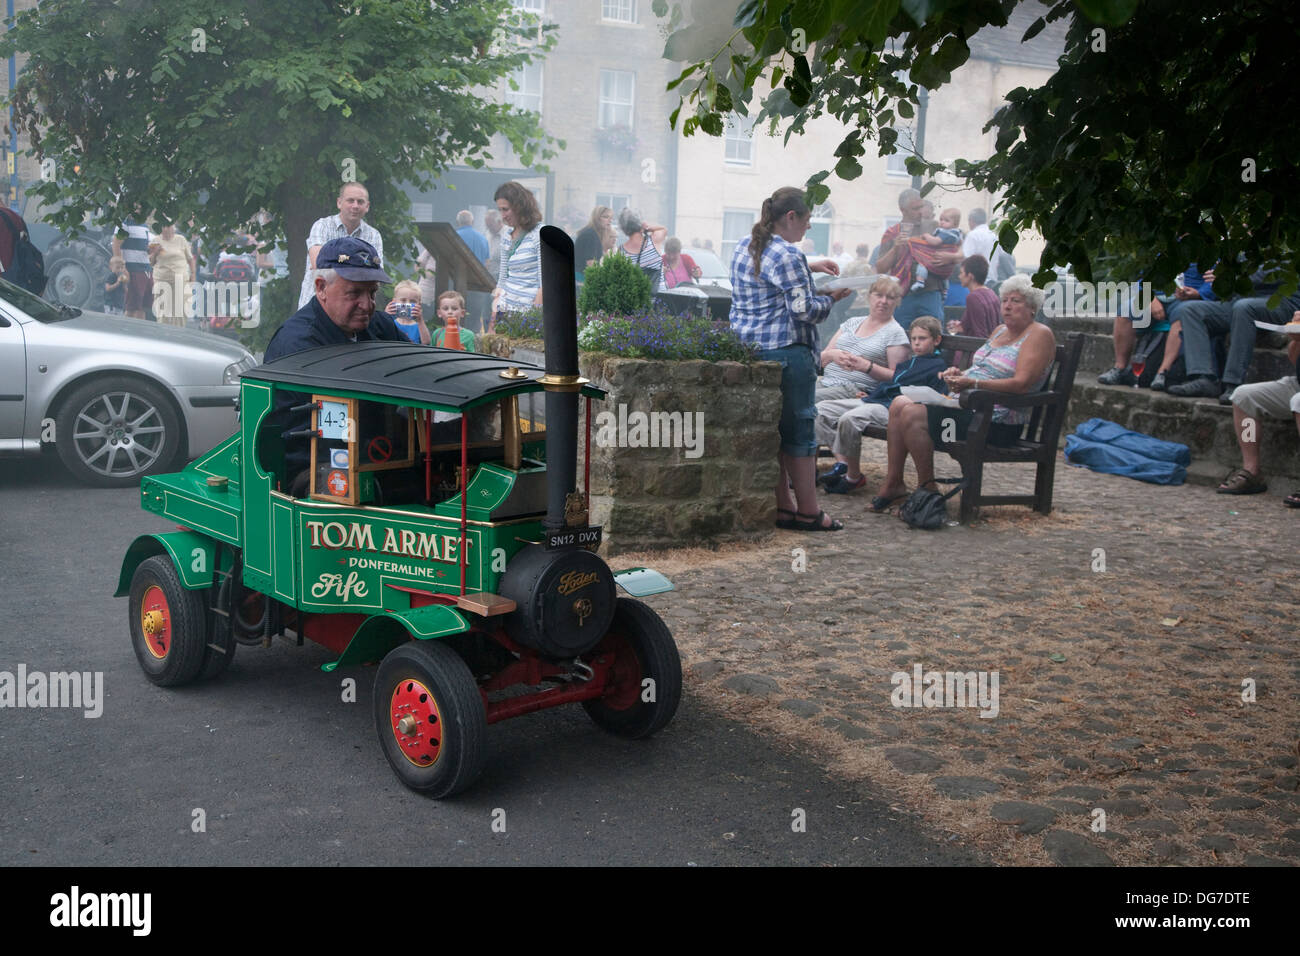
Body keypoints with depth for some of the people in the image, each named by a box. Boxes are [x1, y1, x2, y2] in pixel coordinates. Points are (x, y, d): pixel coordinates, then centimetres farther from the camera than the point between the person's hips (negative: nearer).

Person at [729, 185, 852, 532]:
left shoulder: (745, 246, 14)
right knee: (799, 428, 0)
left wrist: (809, 268, 25)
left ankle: (782, 506, 18)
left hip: (747, 345, 9)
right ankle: (807, 512, 6)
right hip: (785, 351, -9)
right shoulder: (786, 255, -15)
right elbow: (804, 309, -18)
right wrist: (832, 298, 0)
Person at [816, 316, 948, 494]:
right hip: (874, 400, 9)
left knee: (849, 418, -35)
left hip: (895, 407, -9)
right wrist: (870, 394, 23)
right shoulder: (906, 363, 31)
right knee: (821, 409, -1)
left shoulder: (937, 366, 4)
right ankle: (841, 462, -9)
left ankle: (854, 477, -22)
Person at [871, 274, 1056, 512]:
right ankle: (892, 482, -5)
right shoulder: (1000, 330, 21)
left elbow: (1021, 384, -20)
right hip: (969, 405, 10)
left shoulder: (1040, 334, -7)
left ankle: (926, 487, -10)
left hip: (998, 422, -10)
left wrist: (972, 383, -25)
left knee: (912, 414, -23)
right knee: (899, 404, -4)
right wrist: (960, 374, 1)